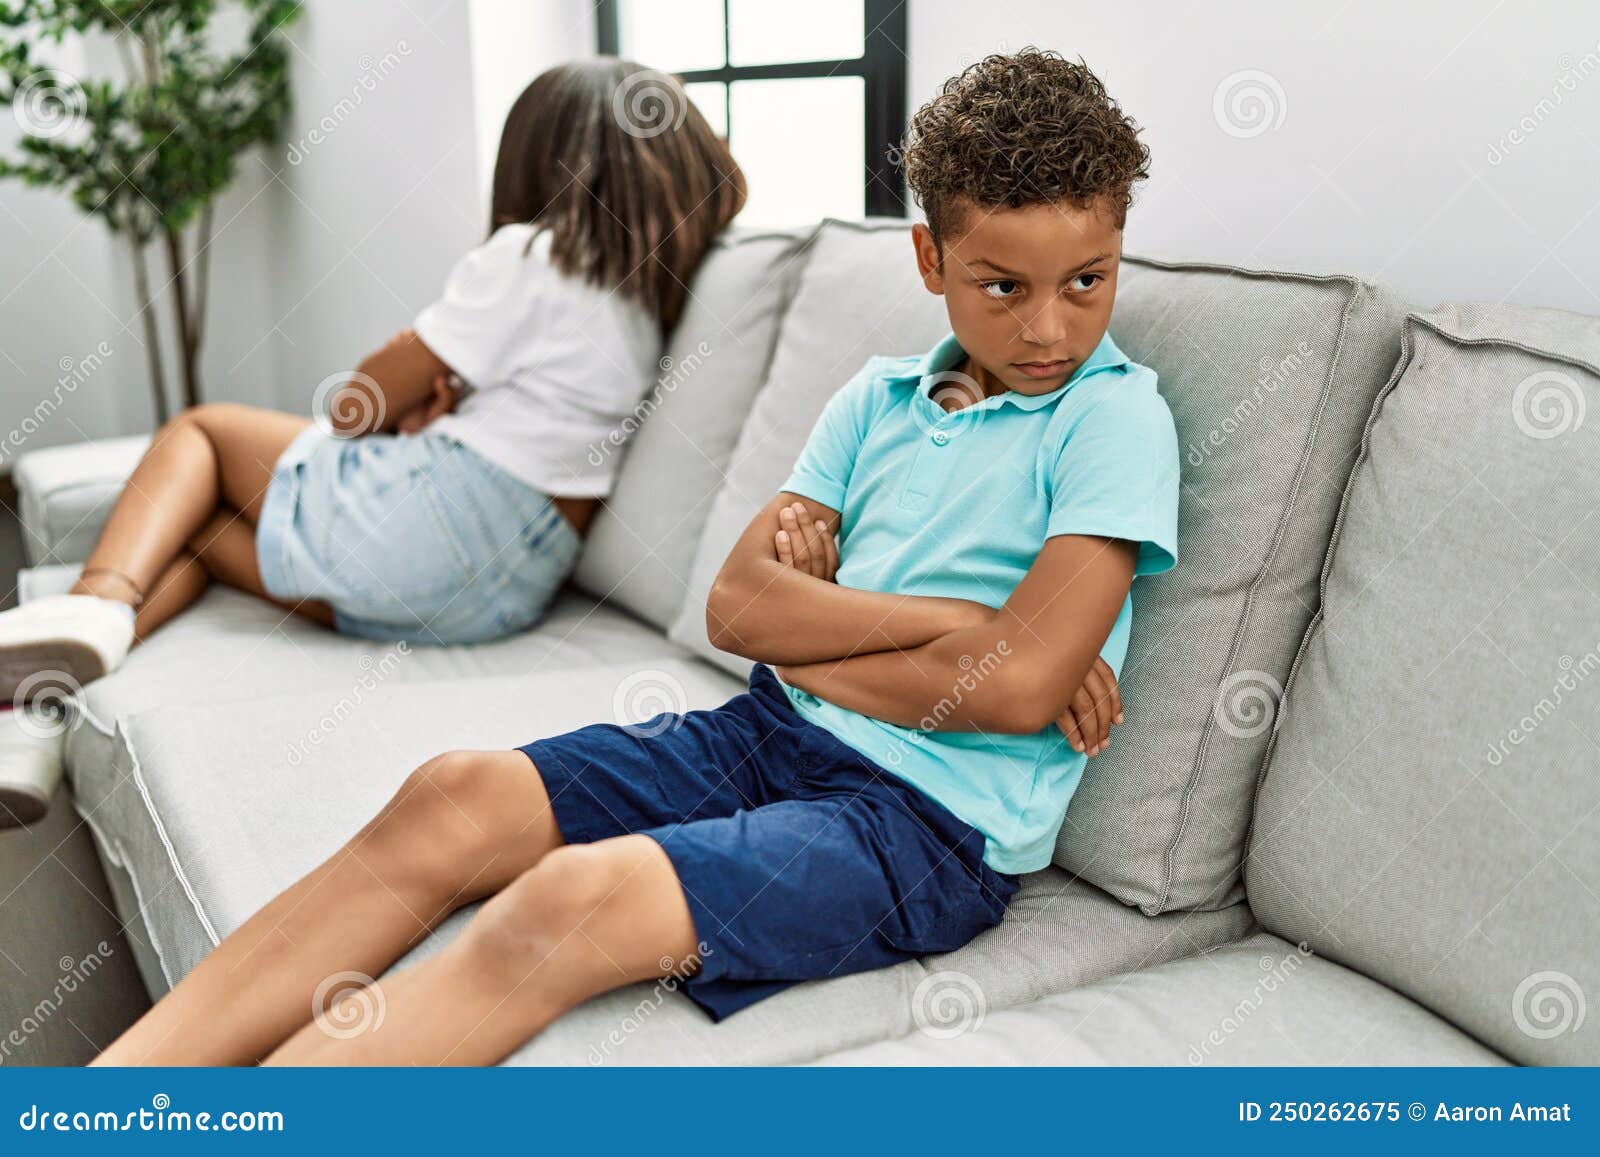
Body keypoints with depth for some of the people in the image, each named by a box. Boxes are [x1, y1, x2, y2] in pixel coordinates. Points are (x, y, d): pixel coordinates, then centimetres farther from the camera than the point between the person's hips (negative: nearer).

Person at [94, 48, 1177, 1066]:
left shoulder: (1117, 415, -4)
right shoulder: (879, 398, 13)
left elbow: (1019, 686, -17)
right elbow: (737, 602, 2)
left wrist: (805, 639, -4)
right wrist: (954, 621, -10)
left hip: (939, 817, -6)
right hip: (776, 734, 6)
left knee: (578, 897, -29)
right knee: (459, 794, -13)